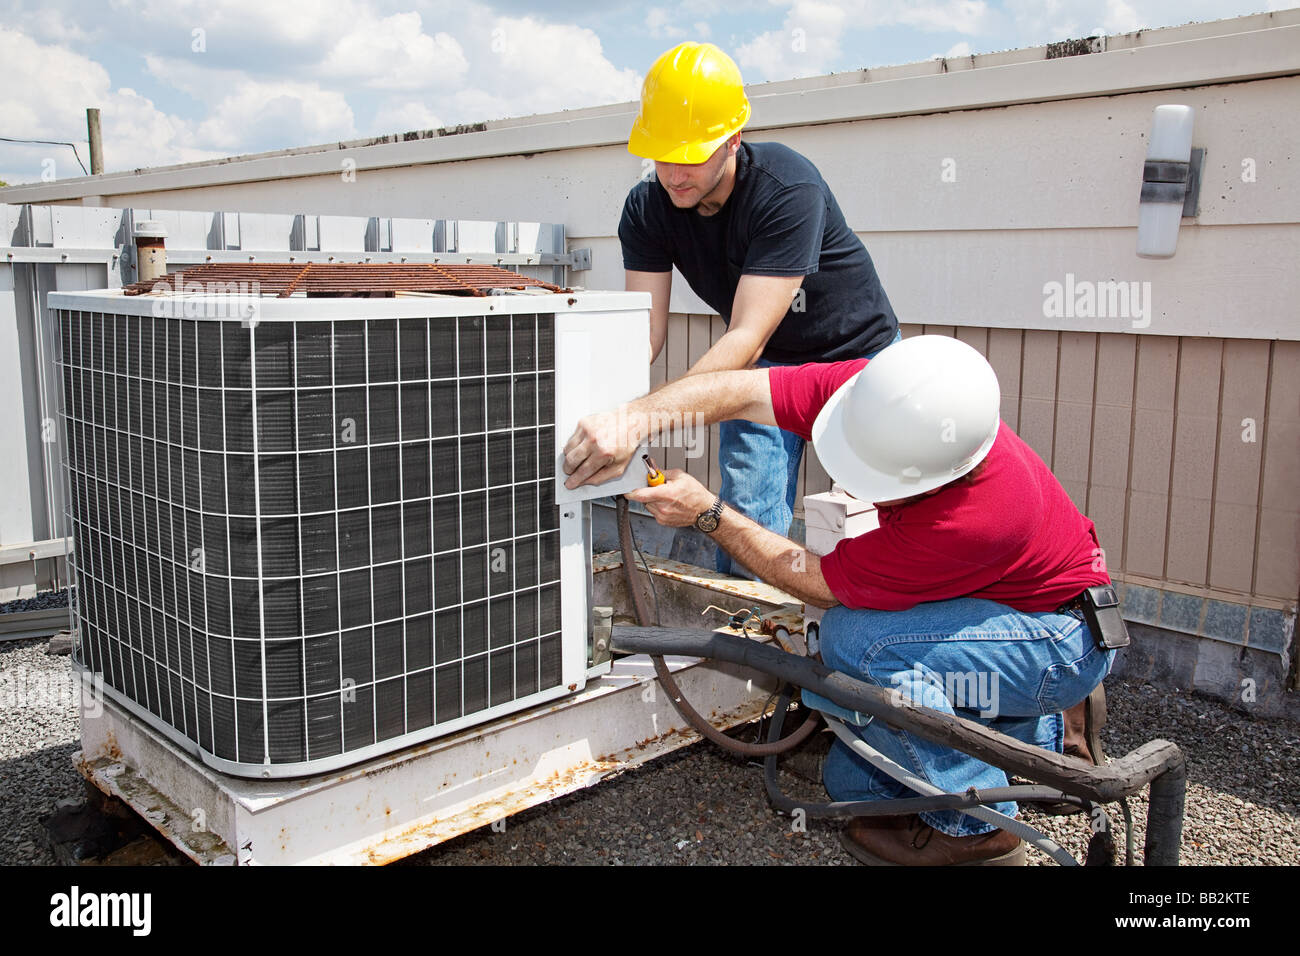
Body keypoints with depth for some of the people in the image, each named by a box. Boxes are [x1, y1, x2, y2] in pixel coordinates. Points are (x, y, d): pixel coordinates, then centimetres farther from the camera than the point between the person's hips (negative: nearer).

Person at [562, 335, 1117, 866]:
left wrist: (707, 513, -24)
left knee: (856, 636, -31)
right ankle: (1032, 732, 21)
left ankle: (974, 824, -10)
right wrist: (634, 417, -36)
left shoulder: (978, 518, -40)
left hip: (1069, 641, -7)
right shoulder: (878, 397, -23)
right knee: (851, 782, 4)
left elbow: (820, 584, -29)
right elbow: (742, 391, -20)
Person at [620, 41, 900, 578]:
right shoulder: (648, 209, -16)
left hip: (857, 353, -3)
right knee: (746, 522, -8)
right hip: (765, 365, 4)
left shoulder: (789, 190, -33)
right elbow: (644, 330, -21)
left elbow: (747, 336, -40)